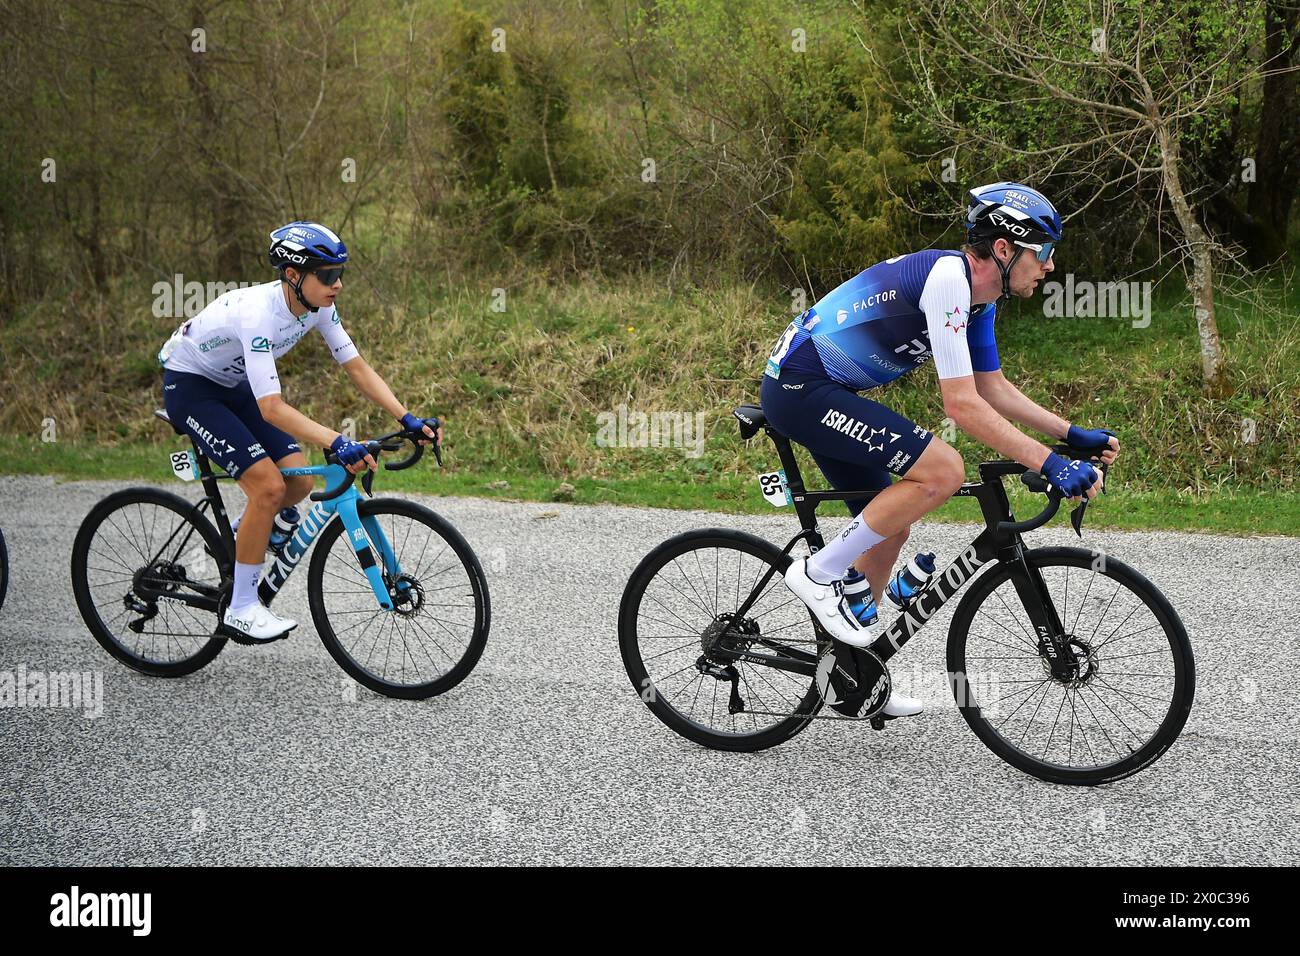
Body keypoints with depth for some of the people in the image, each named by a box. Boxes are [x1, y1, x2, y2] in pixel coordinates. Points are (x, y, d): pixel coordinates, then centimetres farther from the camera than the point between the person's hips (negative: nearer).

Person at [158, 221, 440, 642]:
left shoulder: (318, 306, -13)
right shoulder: (258, 313, -35)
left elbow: (358, 369, -7)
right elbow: (272, 408, -40)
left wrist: (408, 419, -19)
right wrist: (338, 444, -50)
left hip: (232, 384, 8)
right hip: (188, 385, -8)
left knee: (300, 480, -6)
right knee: (269, 486, -20)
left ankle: (239, 538, 23)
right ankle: (241, 608, -8)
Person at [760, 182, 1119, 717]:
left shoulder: (979, 297, 8)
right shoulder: (947, 278, -22)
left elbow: (994, 389, 19)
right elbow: (962, 404, -26)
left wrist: (1074, 435, 10)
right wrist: (1048, 463, -26)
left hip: (819, 391, 11)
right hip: (801, 387, -11)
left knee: (891, 527, 15)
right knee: (943, 471, -21)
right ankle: (821, 574, -8)